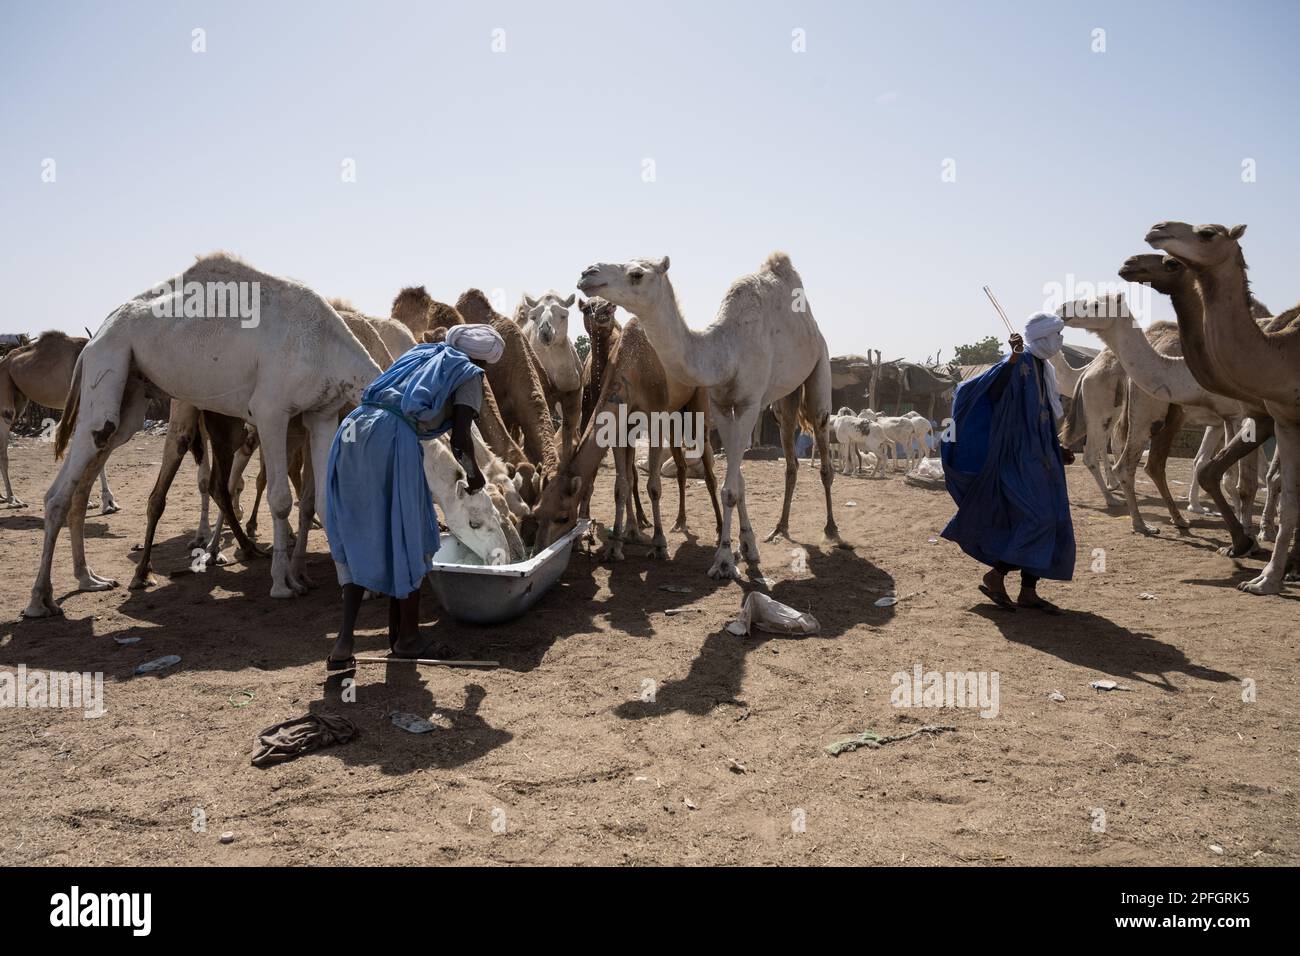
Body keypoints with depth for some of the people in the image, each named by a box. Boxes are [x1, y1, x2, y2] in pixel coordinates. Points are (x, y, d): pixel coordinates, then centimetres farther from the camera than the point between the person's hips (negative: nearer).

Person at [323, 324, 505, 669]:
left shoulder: (421, 355, 31)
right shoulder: (469, 374, 12)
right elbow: (460, 440, -2)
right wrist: (473, 473, 17)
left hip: (352, 428, 6)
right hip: (393, 438, -6)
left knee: (358, 535, 15)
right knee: (409, 538, 10)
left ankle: (344, 641, 7)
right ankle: (406, 637, 22)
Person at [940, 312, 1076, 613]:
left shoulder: (1043, 368, 16)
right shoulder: (1020, 364, -12)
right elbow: (991, 389, -31)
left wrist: (1058, 452, 25)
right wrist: (1012, 359, -44)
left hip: (1039, 457, 10)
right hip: (1019, 455, -10)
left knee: (1052, 523, 7)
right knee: (1038, 520, -14)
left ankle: (1028, 592, 11)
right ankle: (995, 577, -2)